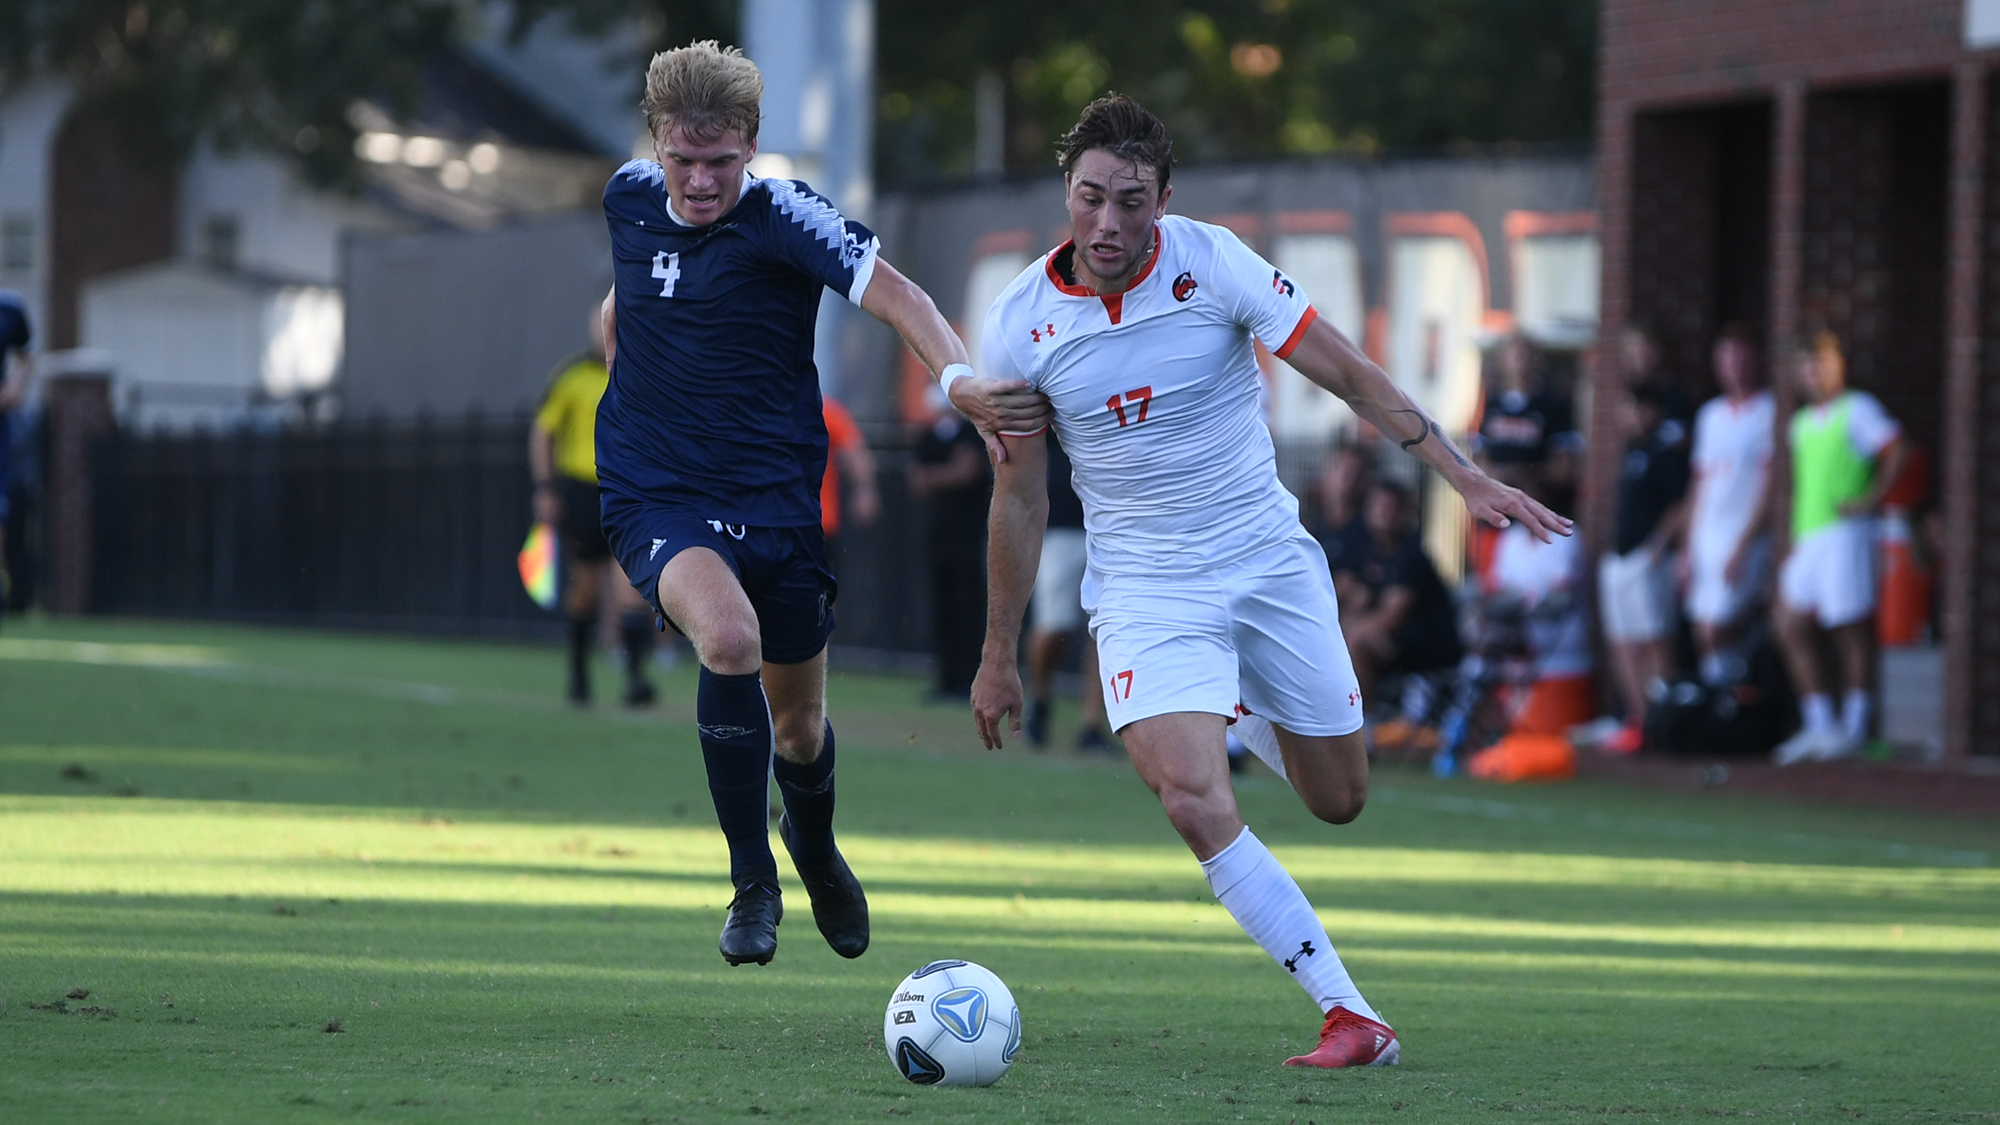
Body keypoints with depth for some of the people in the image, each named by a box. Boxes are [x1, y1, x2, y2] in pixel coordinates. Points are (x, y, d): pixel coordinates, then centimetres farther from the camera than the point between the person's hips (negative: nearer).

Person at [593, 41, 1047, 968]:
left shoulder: (780, 218, -15)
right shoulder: (629, 199, -1)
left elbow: (893, 294, -29)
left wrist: (958, 378, -45)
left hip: (776, 501, -1)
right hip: (656, 500, 1)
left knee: (798, 724, 12)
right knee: (728, 635, -31)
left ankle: (815, 854, 51)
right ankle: (752, 885, -16)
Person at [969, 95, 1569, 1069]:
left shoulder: (1212, 263, -13)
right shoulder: (1018, 325, -9)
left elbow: (1349, 375, -7)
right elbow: (1019, 496, 2)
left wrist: (1467, 479, -13)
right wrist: (999, 655, 7)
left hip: (1269, 561, 1)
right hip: (1144, 587, -1)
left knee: (1338, 802, 10)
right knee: (1195, 800, -24)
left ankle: (1240, 707, 46)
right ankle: (1348, 1015, -18)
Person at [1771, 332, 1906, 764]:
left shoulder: (1857, 409, -1)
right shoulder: (1801, 423, 21)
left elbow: (1894, 449, -11)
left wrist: (1871, 498, -17)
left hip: (1845, 532, -8)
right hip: (1808, 538, 8)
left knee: (1852, 630, -6)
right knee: (1793, 630, 3)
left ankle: (1856, 726, -3)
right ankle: (1819, 725, 8)